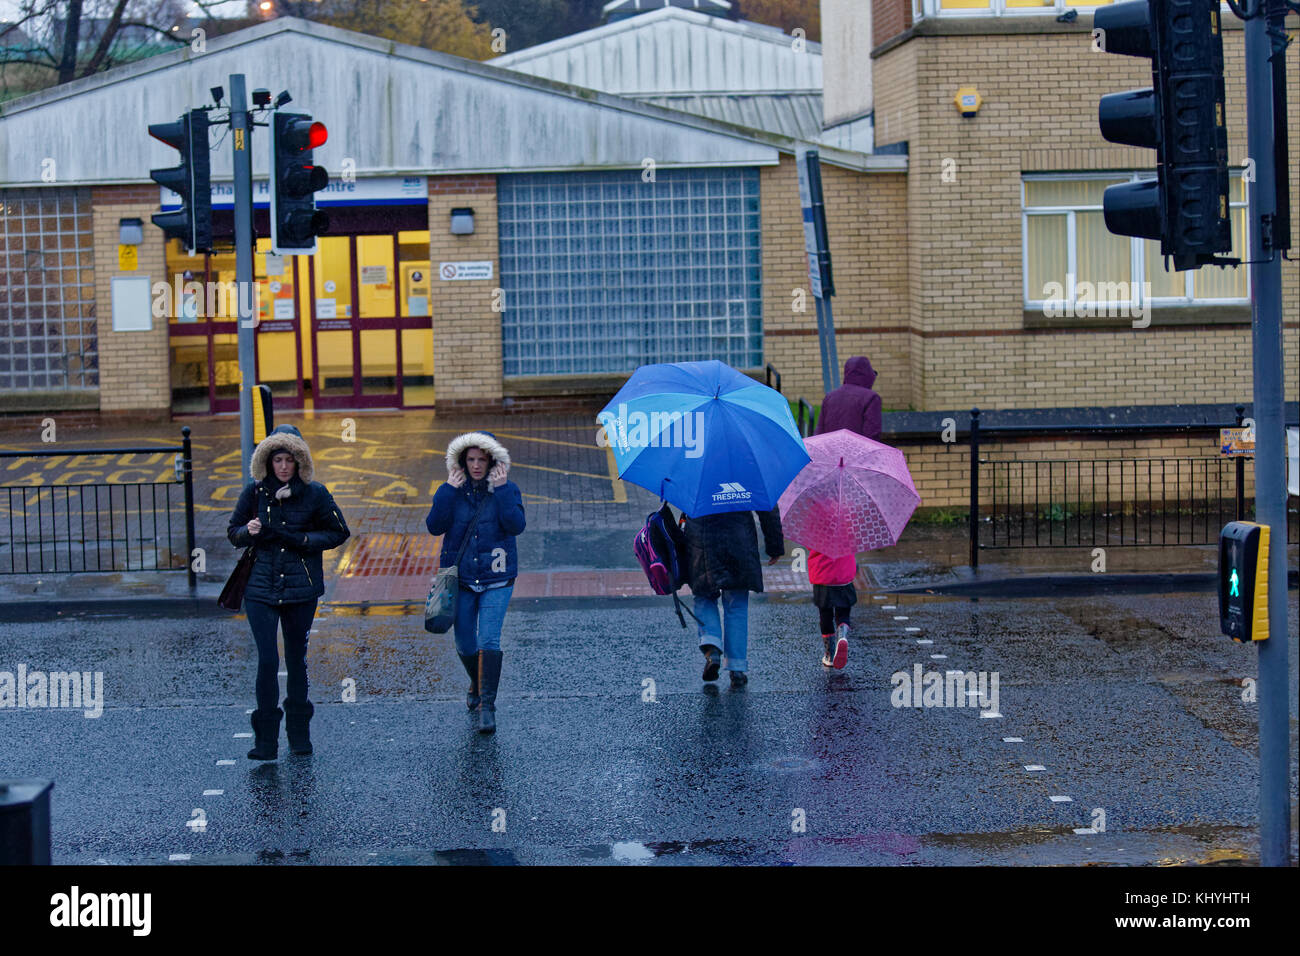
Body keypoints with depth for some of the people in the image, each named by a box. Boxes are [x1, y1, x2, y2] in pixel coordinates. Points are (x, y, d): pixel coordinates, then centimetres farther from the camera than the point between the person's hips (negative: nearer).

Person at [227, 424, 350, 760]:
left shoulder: (315, 494, -1)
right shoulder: (255, 493, 3)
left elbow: (338, 533, 5)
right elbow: (233, 532, 13)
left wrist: (302, 540, -10)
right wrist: (249, 531, -11)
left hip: (301, 590, 0)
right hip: (261, 588, 0)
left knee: (296, 658, 9)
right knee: (267, 660, -9)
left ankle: (299, 733, 25)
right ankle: (265, 739, -1)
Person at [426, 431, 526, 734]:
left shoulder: (507, 490, -2)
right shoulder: (452, 490, 2)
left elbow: (516, 526, -17)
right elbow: (435, 526, -11)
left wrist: (501, 490, -20)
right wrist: (449, 490, -16)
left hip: (496, 579, -2)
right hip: (460, 579, 2)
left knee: (489, 640, -15)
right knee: (464, 645, 9)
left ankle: (487, 704, -13)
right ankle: (477, 685, 37)